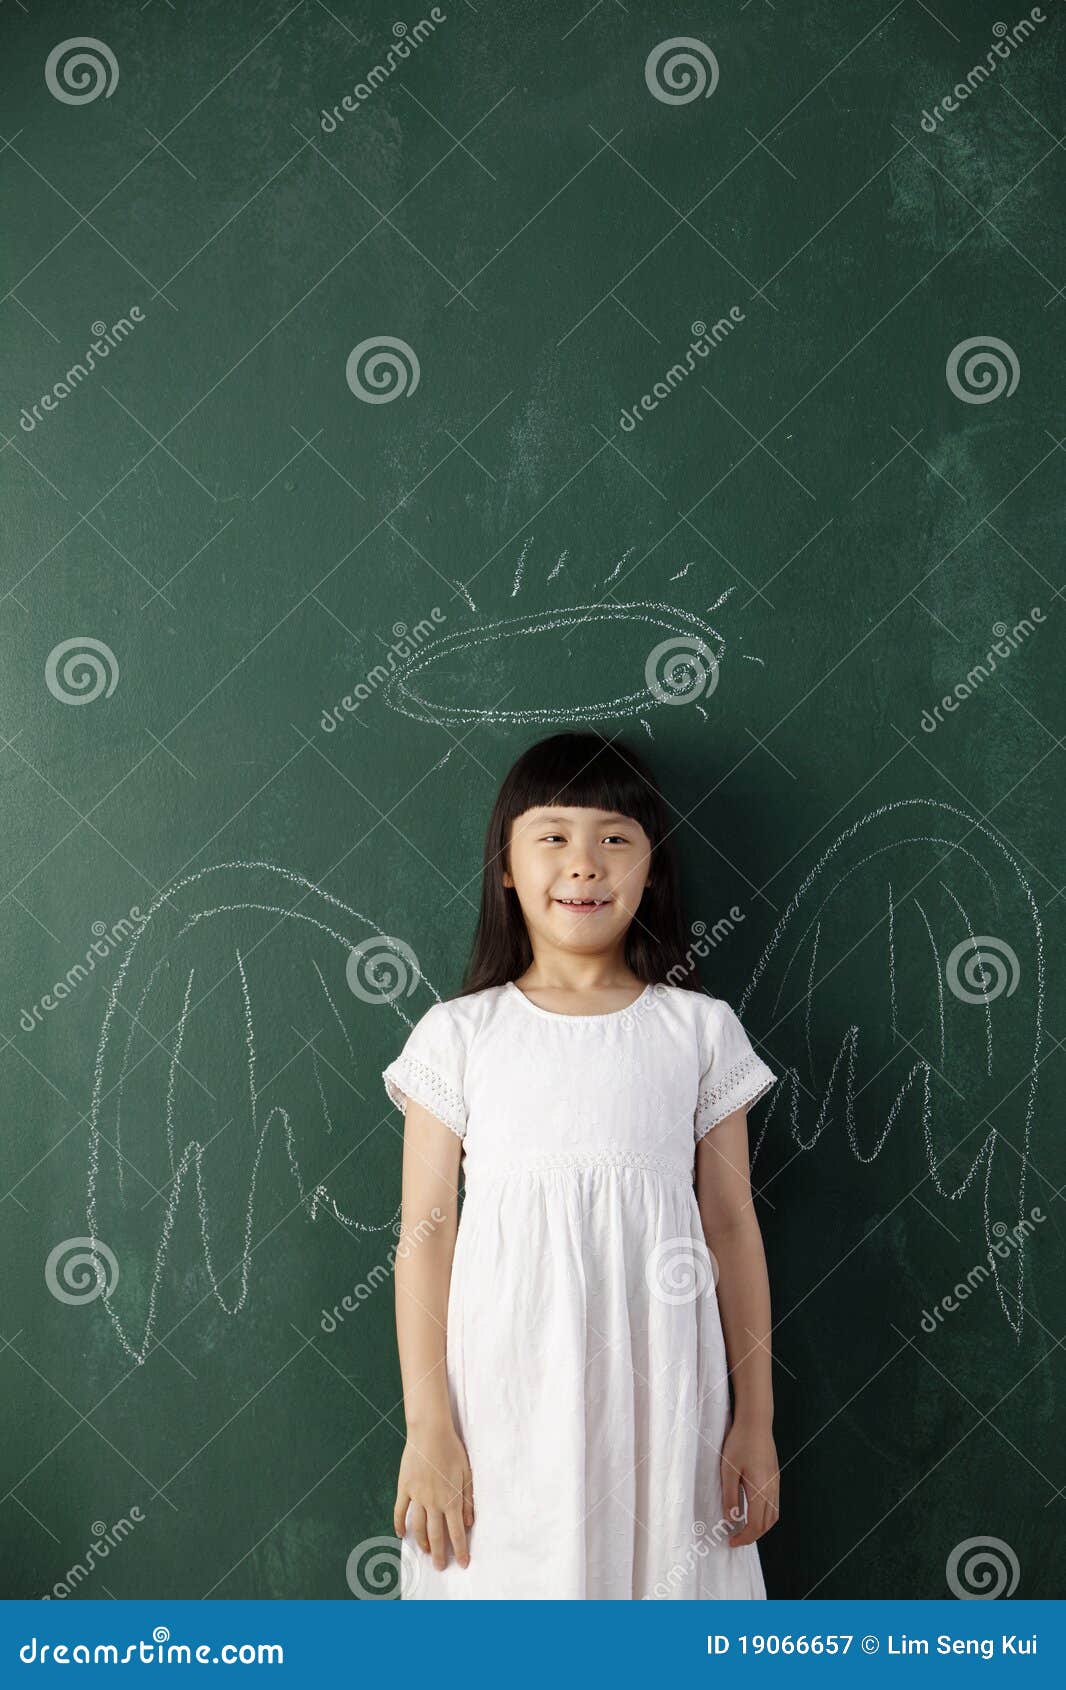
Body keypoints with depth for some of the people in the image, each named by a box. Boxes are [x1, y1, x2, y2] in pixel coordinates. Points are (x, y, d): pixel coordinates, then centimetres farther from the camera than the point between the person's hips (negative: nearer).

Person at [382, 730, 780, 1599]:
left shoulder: (700, 1030, 3)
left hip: (659, 1397, 1)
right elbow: (425, 1235, 0)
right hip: (504, 1400, 0)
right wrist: (427, 1427, -4)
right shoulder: (459, 1035, 0)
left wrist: (755, 1419, 5)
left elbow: (732, 1228, 5)